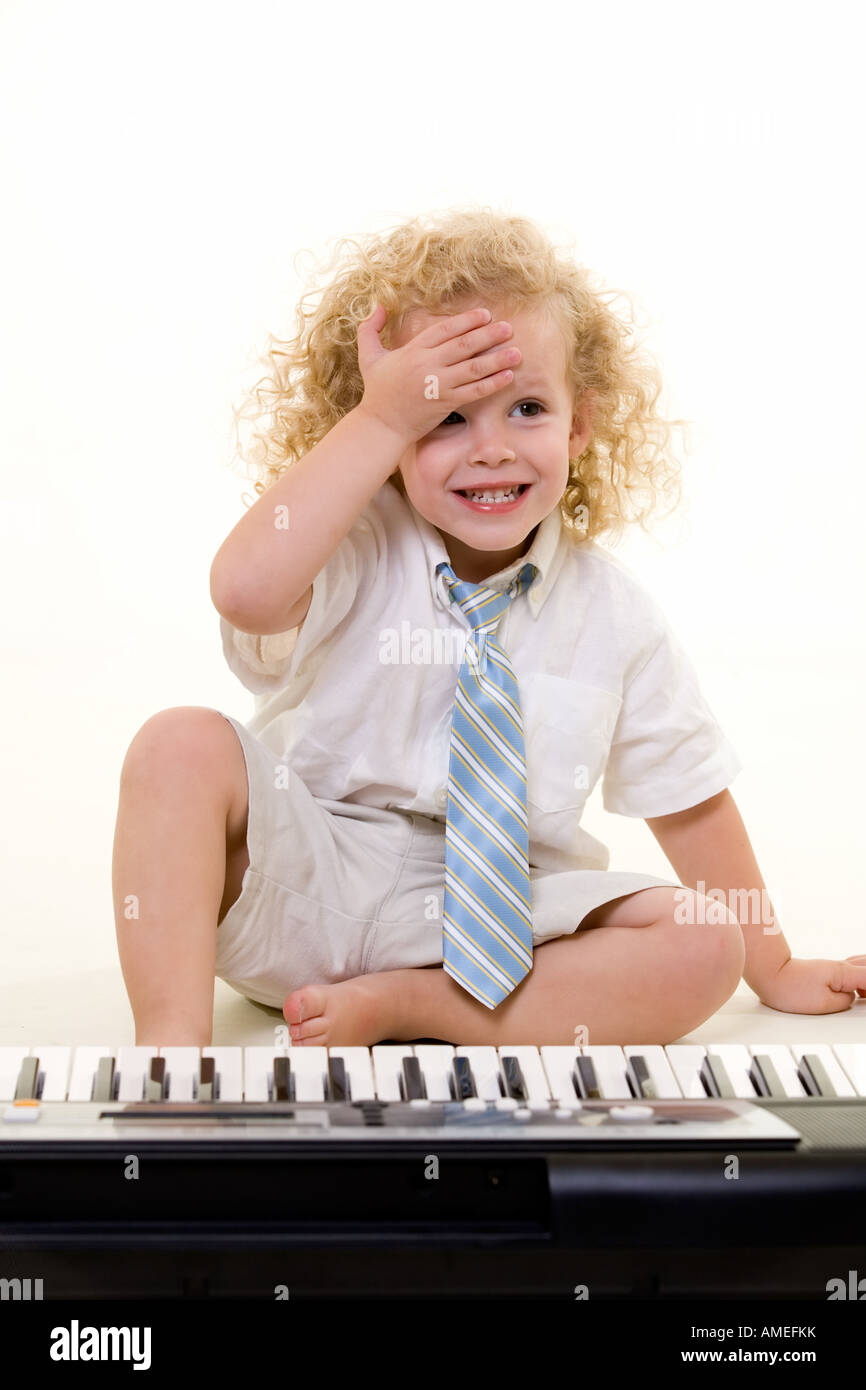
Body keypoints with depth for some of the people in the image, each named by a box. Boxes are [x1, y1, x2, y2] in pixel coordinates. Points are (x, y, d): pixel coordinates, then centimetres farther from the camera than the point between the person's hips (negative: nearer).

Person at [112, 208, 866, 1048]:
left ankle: (395, 1005, -20)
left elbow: (690, 801, 8)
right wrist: (380, 419, -27)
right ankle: (171, 1034, -27)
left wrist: (773, 970, 11)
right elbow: (247, 588, -34)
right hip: (303, 886, -1)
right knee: (185, 743, -25)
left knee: (701, 951, -20)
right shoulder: (353, 551, -9)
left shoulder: (612, 613, -2)